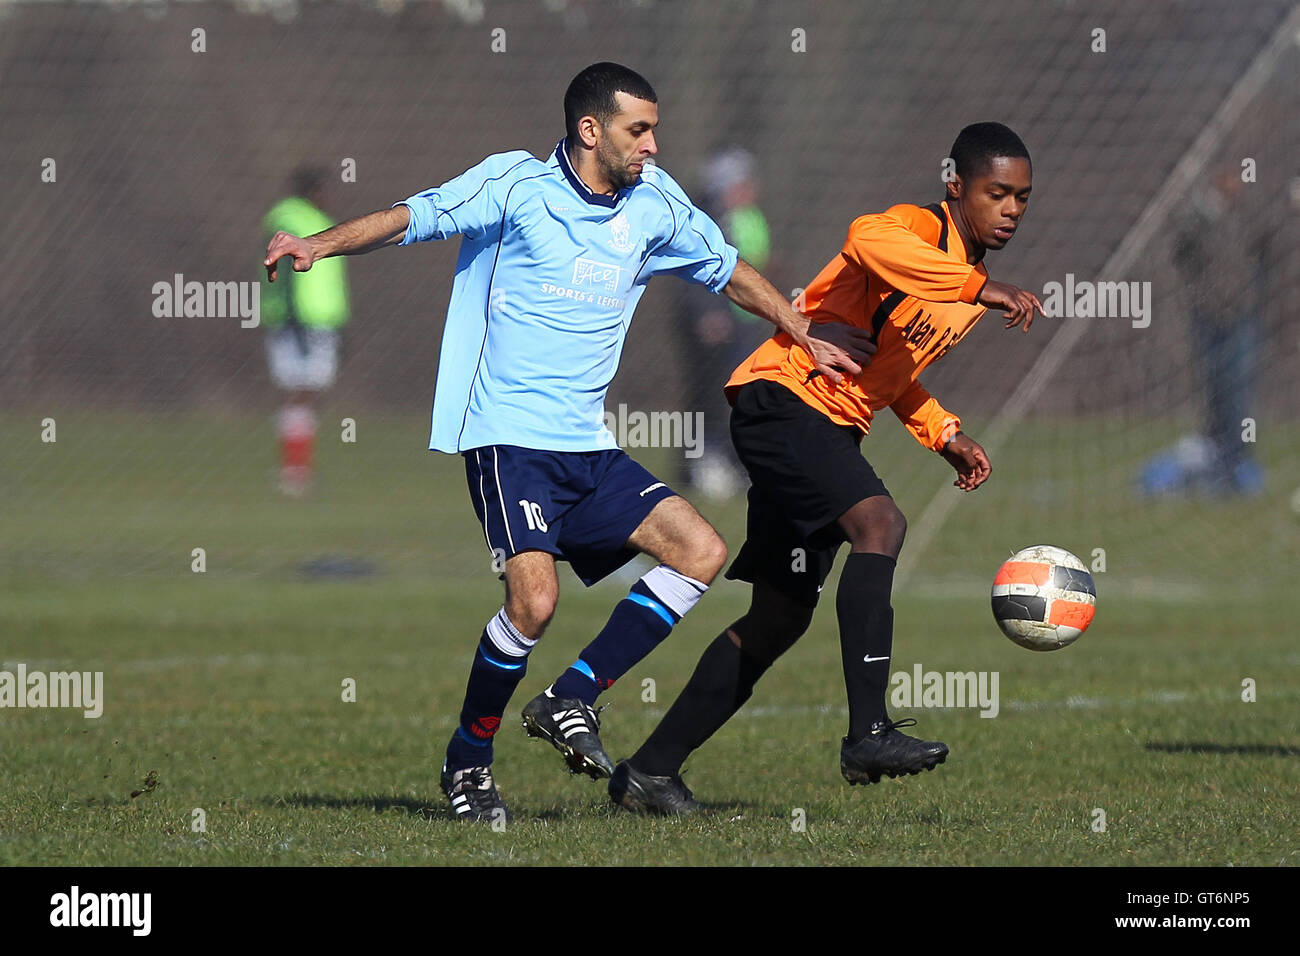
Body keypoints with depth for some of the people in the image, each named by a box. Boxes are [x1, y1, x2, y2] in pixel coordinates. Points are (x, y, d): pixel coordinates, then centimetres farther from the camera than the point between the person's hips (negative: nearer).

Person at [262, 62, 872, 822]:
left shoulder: (655, 203, 9)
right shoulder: (514, 185, -7)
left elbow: (727, 269, 24)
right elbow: (413, 218, -13)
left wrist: (807, 337, 24)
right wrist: (321, 245, -29)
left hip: (589, 447, 7)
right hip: (508, 438, -7)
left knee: (702, 552, -5)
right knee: (535, 598, -23)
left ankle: (571, 700, 3)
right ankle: (469, 758, -1)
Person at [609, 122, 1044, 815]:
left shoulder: (966, 271, 16)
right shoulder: (919, 231, -13)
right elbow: (868, 241, -40)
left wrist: (944, 434, 16)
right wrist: (978, 288, -41)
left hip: (829, 430, 10)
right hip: (783, 400, -10)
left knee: (782, 617, 9)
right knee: (879, 523, -31)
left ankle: (649, 771, 17)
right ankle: (868, 734, -39)